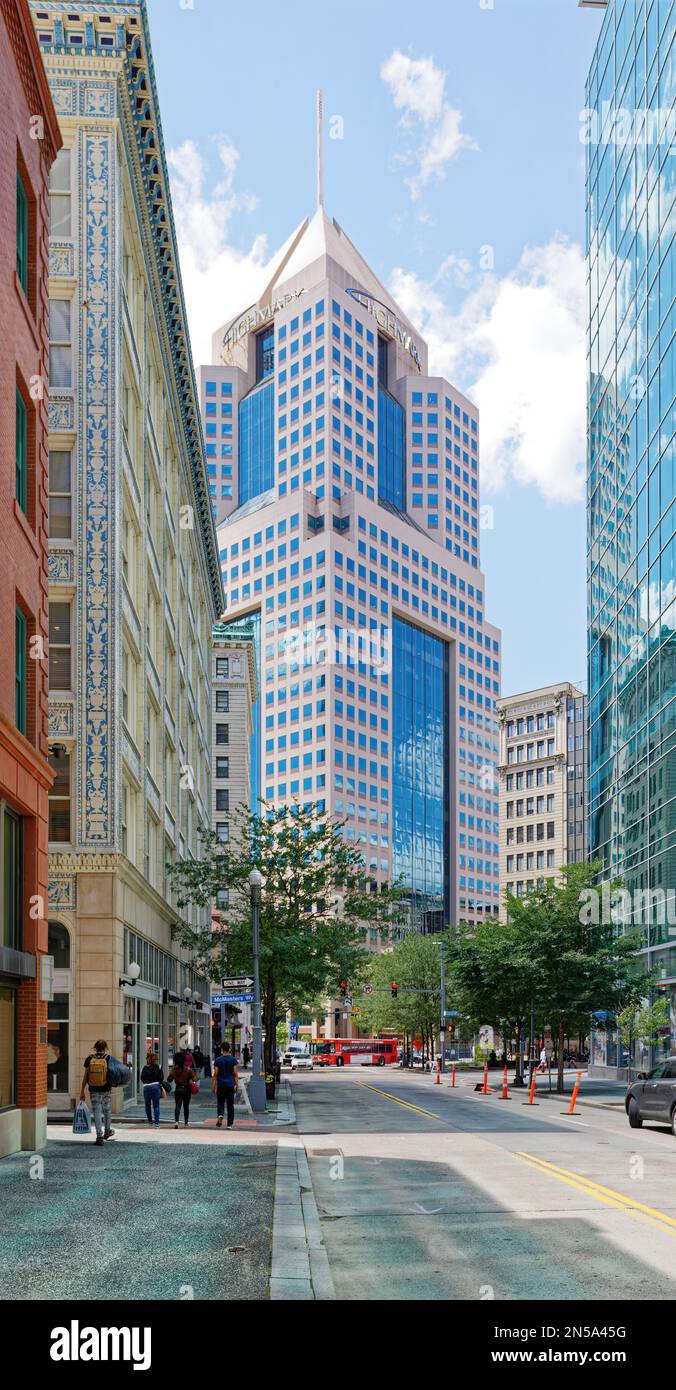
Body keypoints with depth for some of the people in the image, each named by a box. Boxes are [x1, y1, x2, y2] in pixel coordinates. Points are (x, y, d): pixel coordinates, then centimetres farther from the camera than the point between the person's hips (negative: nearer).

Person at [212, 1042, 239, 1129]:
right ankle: (230, 1124, 5)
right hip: (230, 1085, 0)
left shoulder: (218, 1060, -2)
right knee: (230, 1104, 7)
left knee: (220, 1102, 12)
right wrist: (236, 1084, 3)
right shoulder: (233, 1059, -1)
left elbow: (215, 1074, -4)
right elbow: (235, 1074, -3)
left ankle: (220, 1115, -17)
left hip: (220, 1085, 0)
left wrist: (213, 1086, 1)